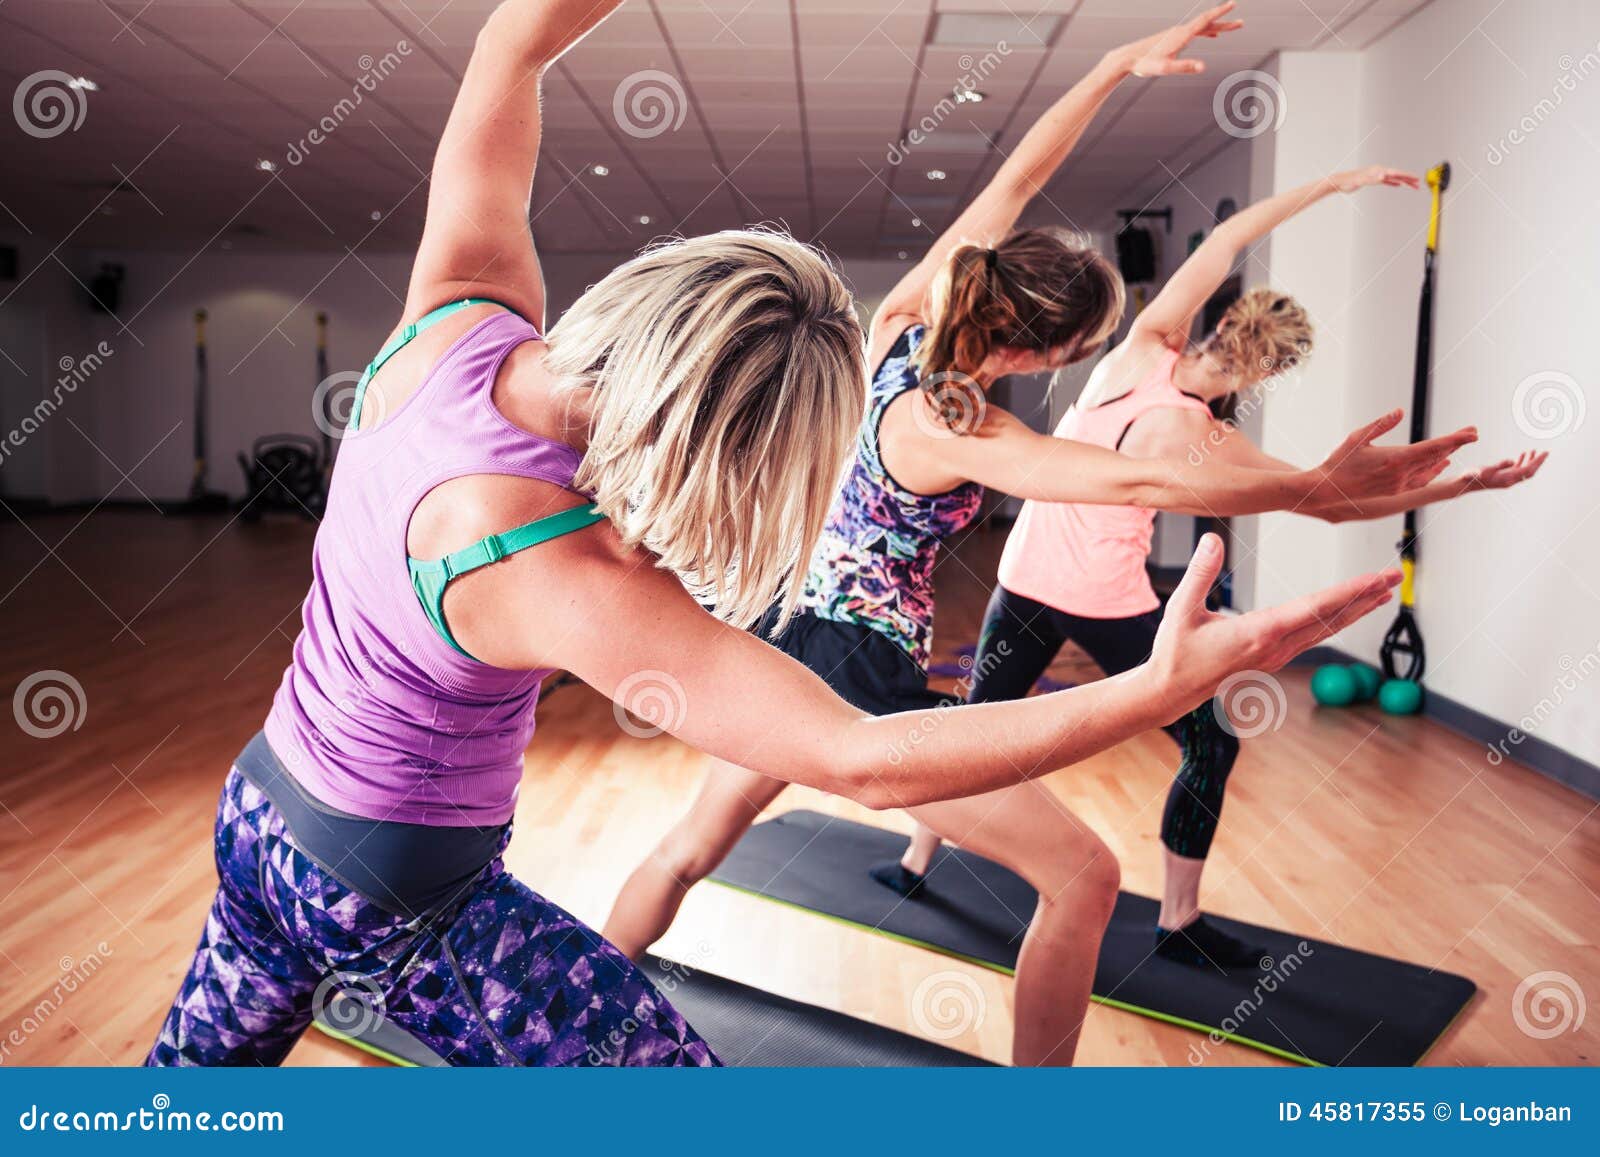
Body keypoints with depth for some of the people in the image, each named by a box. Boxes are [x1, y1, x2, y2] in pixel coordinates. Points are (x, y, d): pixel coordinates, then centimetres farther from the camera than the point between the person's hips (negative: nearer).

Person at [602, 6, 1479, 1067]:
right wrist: (1321, 488, -31)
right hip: (864, 677, -9)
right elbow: (1138, 482, -34)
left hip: (794, 643, 9)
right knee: (1084, 879, 0)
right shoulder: (950, 429, -24)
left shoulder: (902, 323, -4)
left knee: (694, 849, 24)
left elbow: (1014, 181, 5)